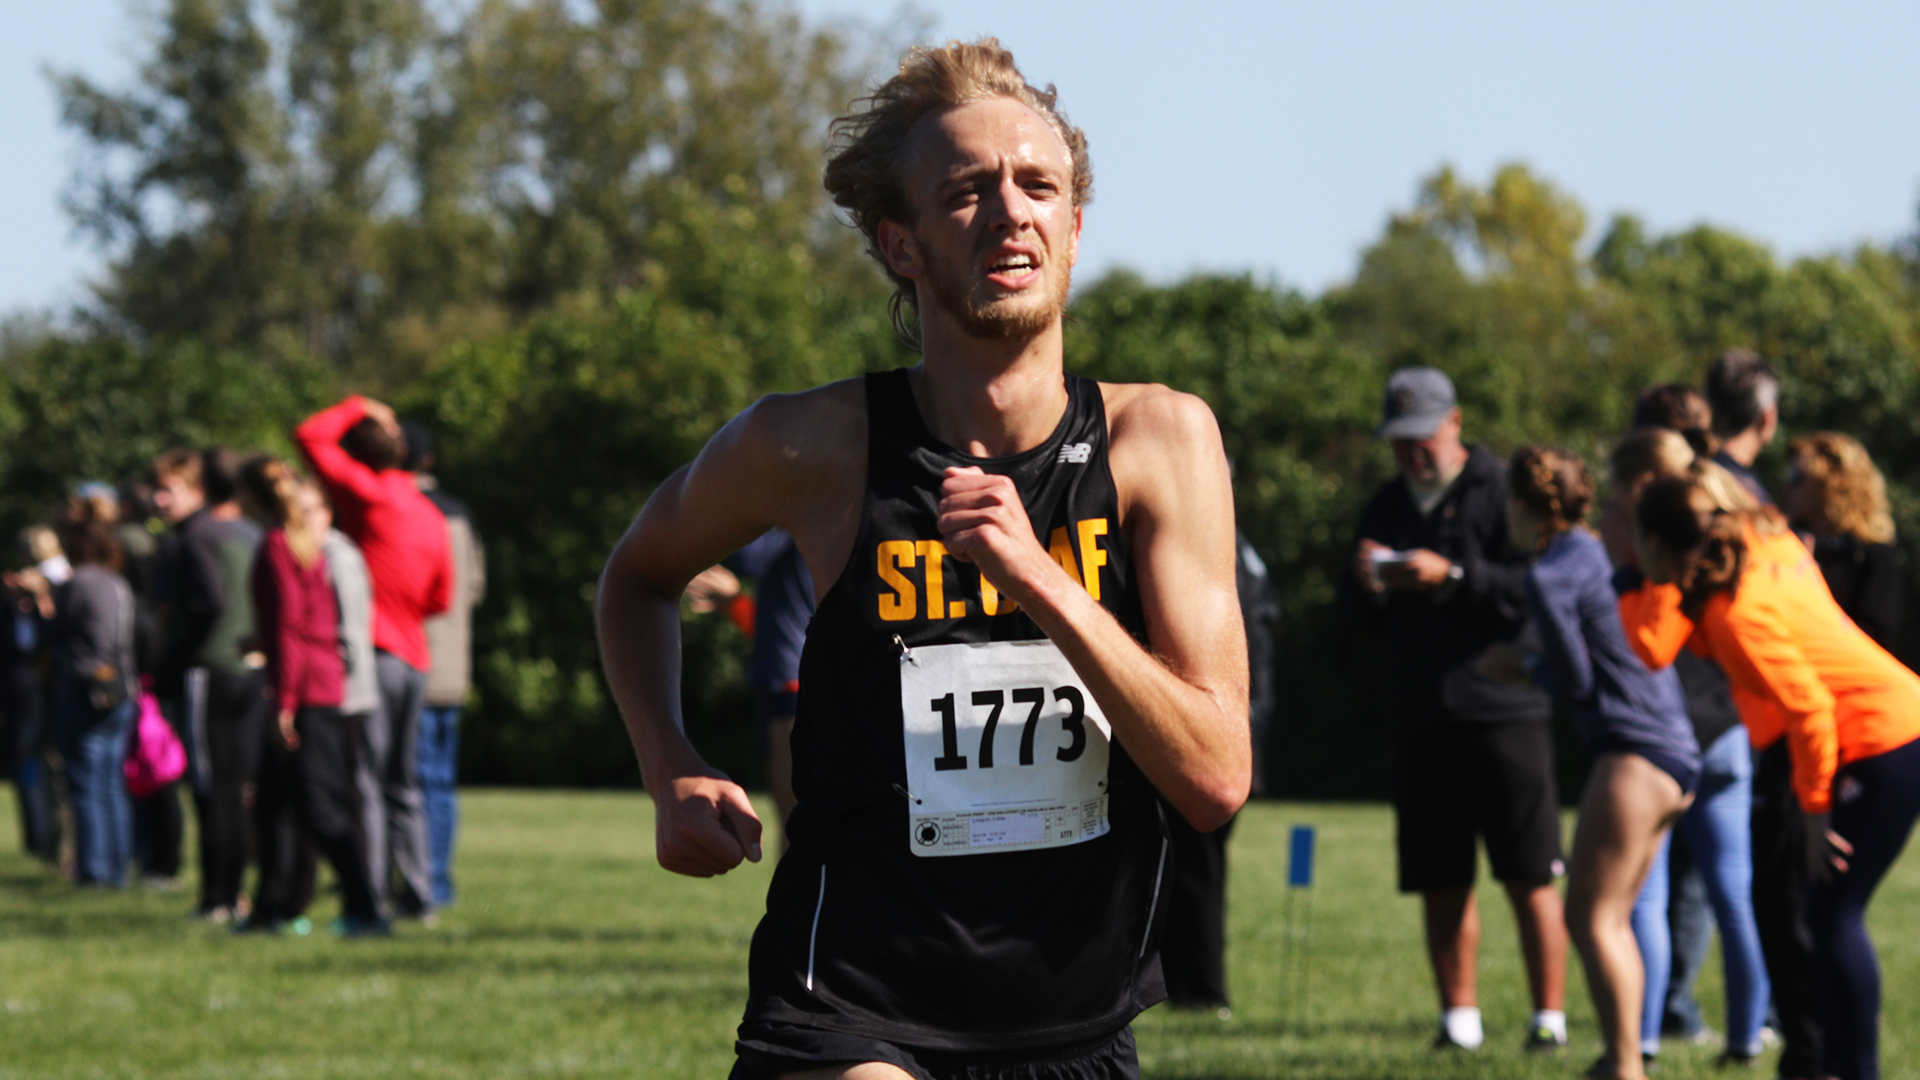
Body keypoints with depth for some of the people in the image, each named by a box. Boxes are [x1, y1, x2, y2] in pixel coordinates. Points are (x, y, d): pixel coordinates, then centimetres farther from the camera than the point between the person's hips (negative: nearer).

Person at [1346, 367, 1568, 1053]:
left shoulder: (1504, 492, -2)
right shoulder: (1385, 508, 17)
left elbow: (1537, 588, -12)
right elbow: (1360, 622, 18)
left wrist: (1453, 577, -19)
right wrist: (1366, 587, -4)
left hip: (1502, 709, -5)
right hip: (1418, 715, 5)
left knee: (1530, 877, -4)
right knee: (1440, 882, 5)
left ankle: (1550, 1015, 1)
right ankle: (1459, 1016, 11)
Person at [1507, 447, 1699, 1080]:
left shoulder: (1549, 577, -10)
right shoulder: (1604, 553, 17)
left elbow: (1578, 680, -11)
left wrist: (1522, 668, 8)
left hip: (1635, 756, -9)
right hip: (1677, 751, 9)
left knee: (1591, 918, -7)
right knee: (1613, 919, 14)